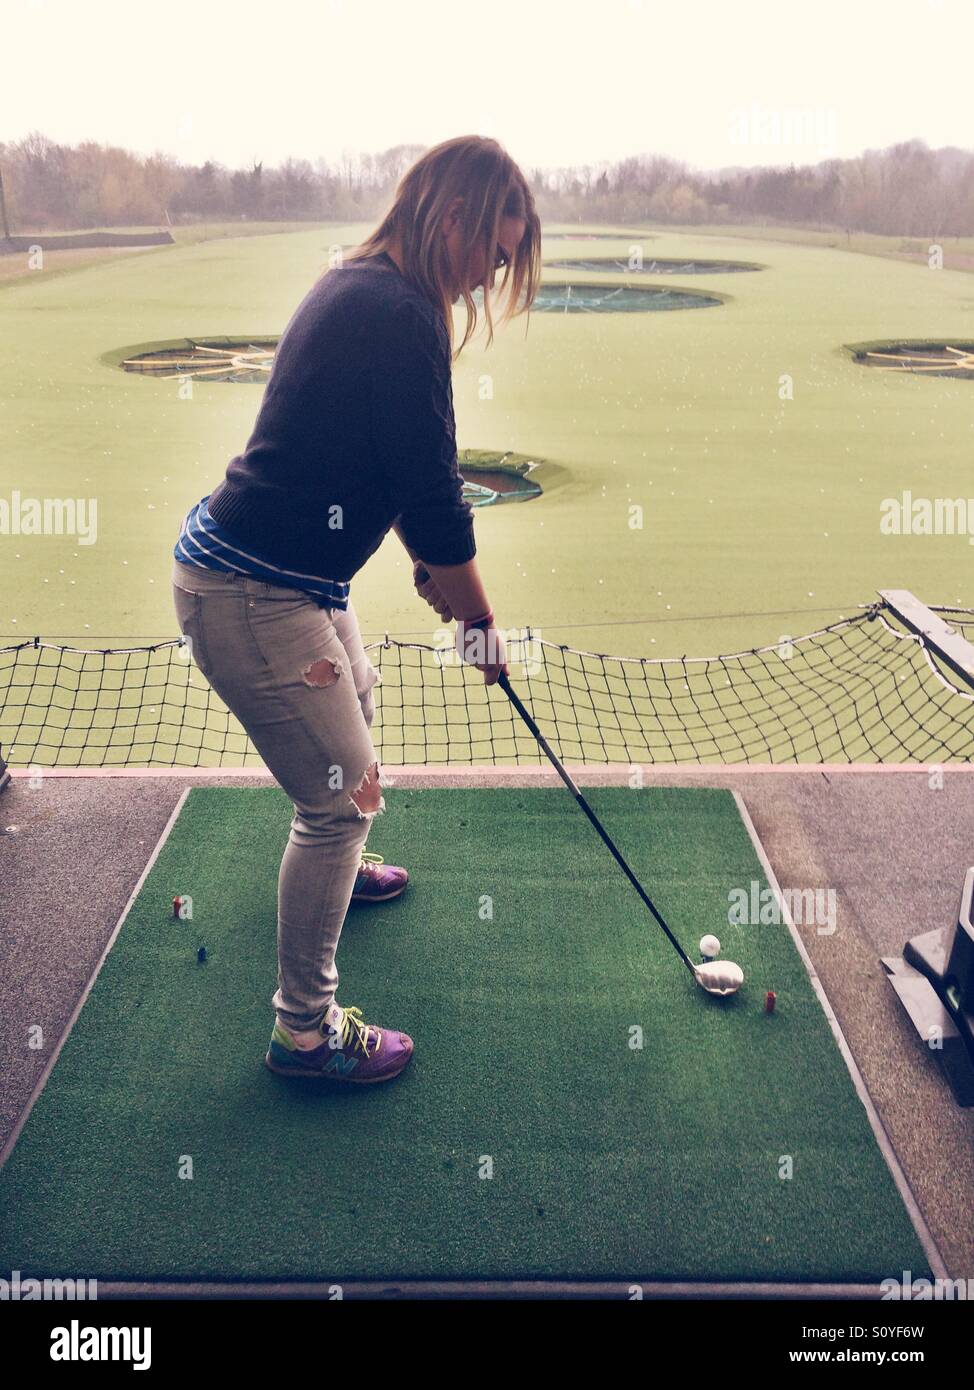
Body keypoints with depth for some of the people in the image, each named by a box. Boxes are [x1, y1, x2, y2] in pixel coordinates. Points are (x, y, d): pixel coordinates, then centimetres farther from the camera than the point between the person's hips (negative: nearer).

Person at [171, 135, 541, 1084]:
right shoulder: (403, 318, -21)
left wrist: (425, 558, 13)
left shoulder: (355, 286, 9)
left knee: (354, 698, 31)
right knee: (344, 794, -1)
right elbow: (433, 494, -19)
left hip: (288, 573, 11)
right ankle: (304, 1028, 13)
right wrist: (479, 623, -6)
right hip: (251, 596, -11)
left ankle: (335, 865, 57)